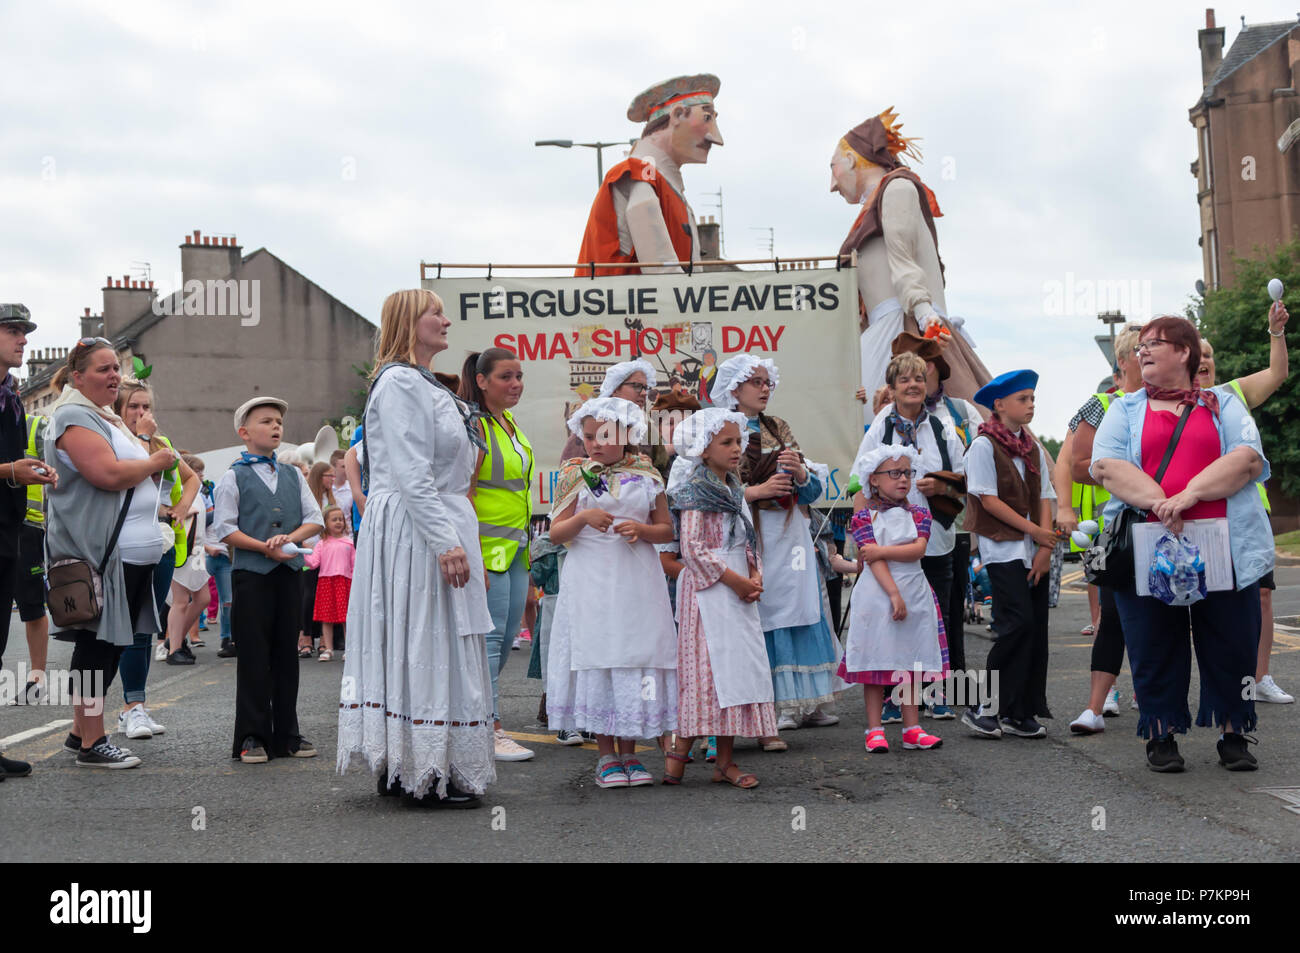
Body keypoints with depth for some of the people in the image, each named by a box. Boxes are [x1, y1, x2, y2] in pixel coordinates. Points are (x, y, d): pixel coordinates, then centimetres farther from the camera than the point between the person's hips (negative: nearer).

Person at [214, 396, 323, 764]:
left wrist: (290, 537, -9)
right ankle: (252, 737, 6)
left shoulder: (293, 475, 13)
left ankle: (287, 734, 16)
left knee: (287, 653, 8)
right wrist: (265, 548, -16)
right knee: (254, 655, -1)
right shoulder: (233, 478, 1)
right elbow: (226, 530, -5)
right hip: (251, 572, -4)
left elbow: (315, 519, 10)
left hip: (290, 571, 4)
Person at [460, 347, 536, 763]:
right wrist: (475, 556, -22)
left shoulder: (511, 424, 16)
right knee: (490, 636, -5)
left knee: (507, 638, 11)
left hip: (516, 547, 9)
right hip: (486, 545, -9)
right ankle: (490, 730, 0)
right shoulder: (475, 425, -11)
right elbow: (464, 495, -16)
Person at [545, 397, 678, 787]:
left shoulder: (647, 475, 6)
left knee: (638, 658, 2)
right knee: (597, 657, -2)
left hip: (638, 582, 1)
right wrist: (583, 517, -17)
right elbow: (555, 534, 1)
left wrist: (641, 529, -9)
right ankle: (606, 755, 10)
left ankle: (629, 752, 15)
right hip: (591, 582, -1)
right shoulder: (576, 475, 3)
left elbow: (666, 529, 11)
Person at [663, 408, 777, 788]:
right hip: (708, 590, -8)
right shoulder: (695, 492, -9)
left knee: (738, 666, 5)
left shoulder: (735, 490, 16)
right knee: (708, 666, -10)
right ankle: (679, 750, -1)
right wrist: (734, 580, -15)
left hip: (738, 591, 8)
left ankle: (726, 760, 9)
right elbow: (693, 548, -16)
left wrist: (755, 577, 0)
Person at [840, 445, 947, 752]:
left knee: (912, 663, 7)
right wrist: (894, 594, -20)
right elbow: (873, 560, -11)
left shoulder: (918, 514, 9)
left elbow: (918, 550, -7)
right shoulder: (865, 516, -1)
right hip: (877, 594, -3)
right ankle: (875, 731, 6)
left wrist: (881, 550, -15)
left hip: (914, 593, 3)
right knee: (876, 664, 0)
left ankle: (912, 729, 15)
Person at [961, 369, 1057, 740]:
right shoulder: (984, 445, -6)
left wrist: (1045, 547, -3)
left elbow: (1044, 498, 10)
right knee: (1018, 623, -15)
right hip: (1003, 549, -7)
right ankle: (981, 707, -4)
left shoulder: (1033, 448, 14)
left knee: (1036, 627, 4)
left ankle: (1021, 713, 11)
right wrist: (1033, 531, -11)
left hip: (1035, 550, 7)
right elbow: (989, 500, -11)